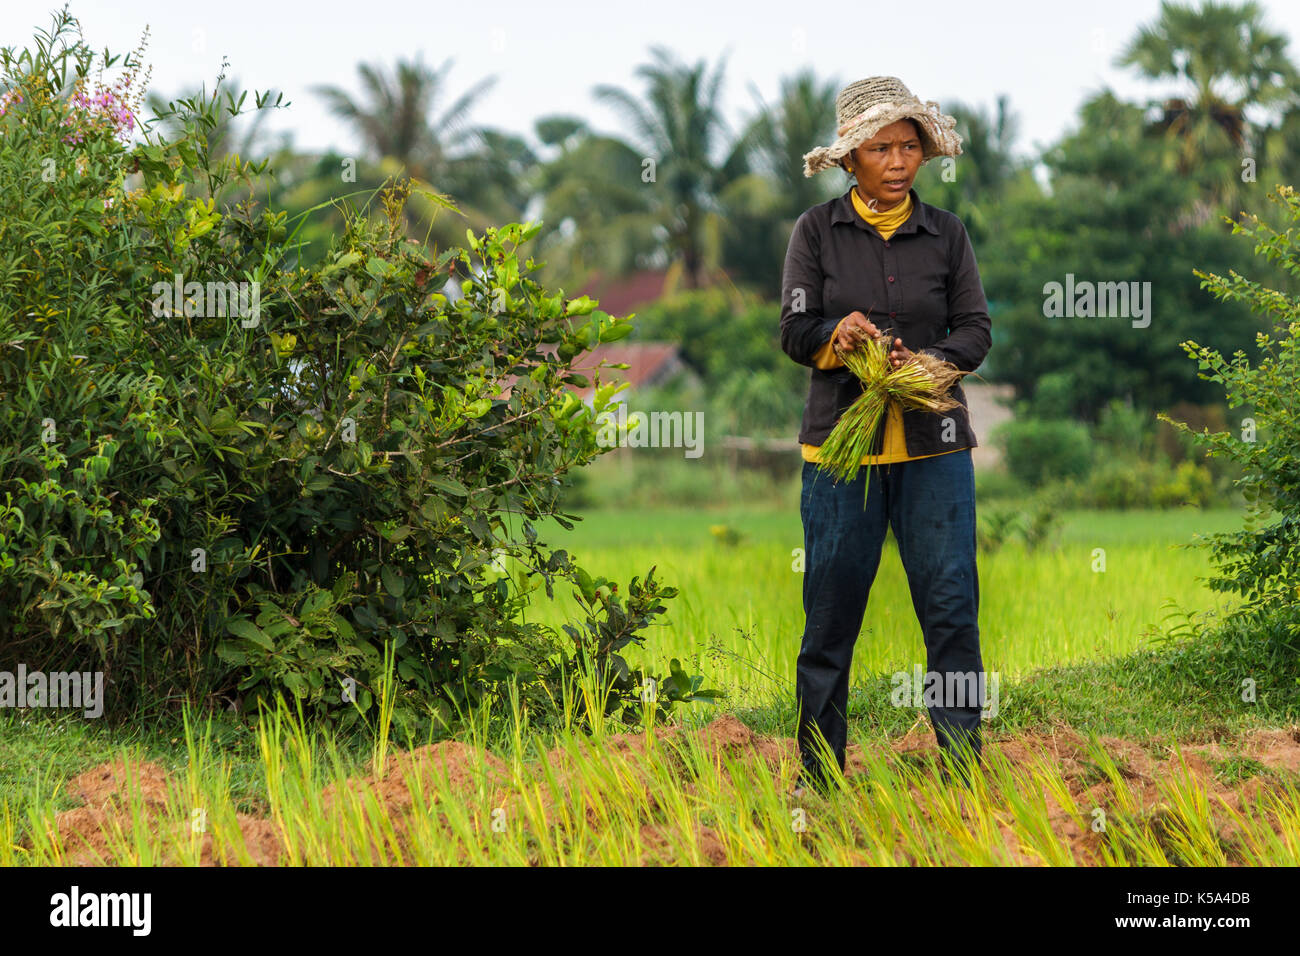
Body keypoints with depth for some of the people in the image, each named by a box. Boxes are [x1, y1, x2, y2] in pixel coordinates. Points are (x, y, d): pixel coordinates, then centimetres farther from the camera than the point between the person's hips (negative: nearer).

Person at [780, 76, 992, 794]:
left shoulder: (946, 235, 7)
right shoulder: (817, 231, 4)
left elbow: (977, 331, 5)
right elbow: (794, 331, -1)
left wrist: (926, 362, -15)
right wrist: (836, 335, -23)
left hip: (934, 445, 1)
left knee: (951, 604, -3)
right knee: (830, 609, 3)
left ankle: (964, 768, 5)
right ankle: (817, 773, 15)